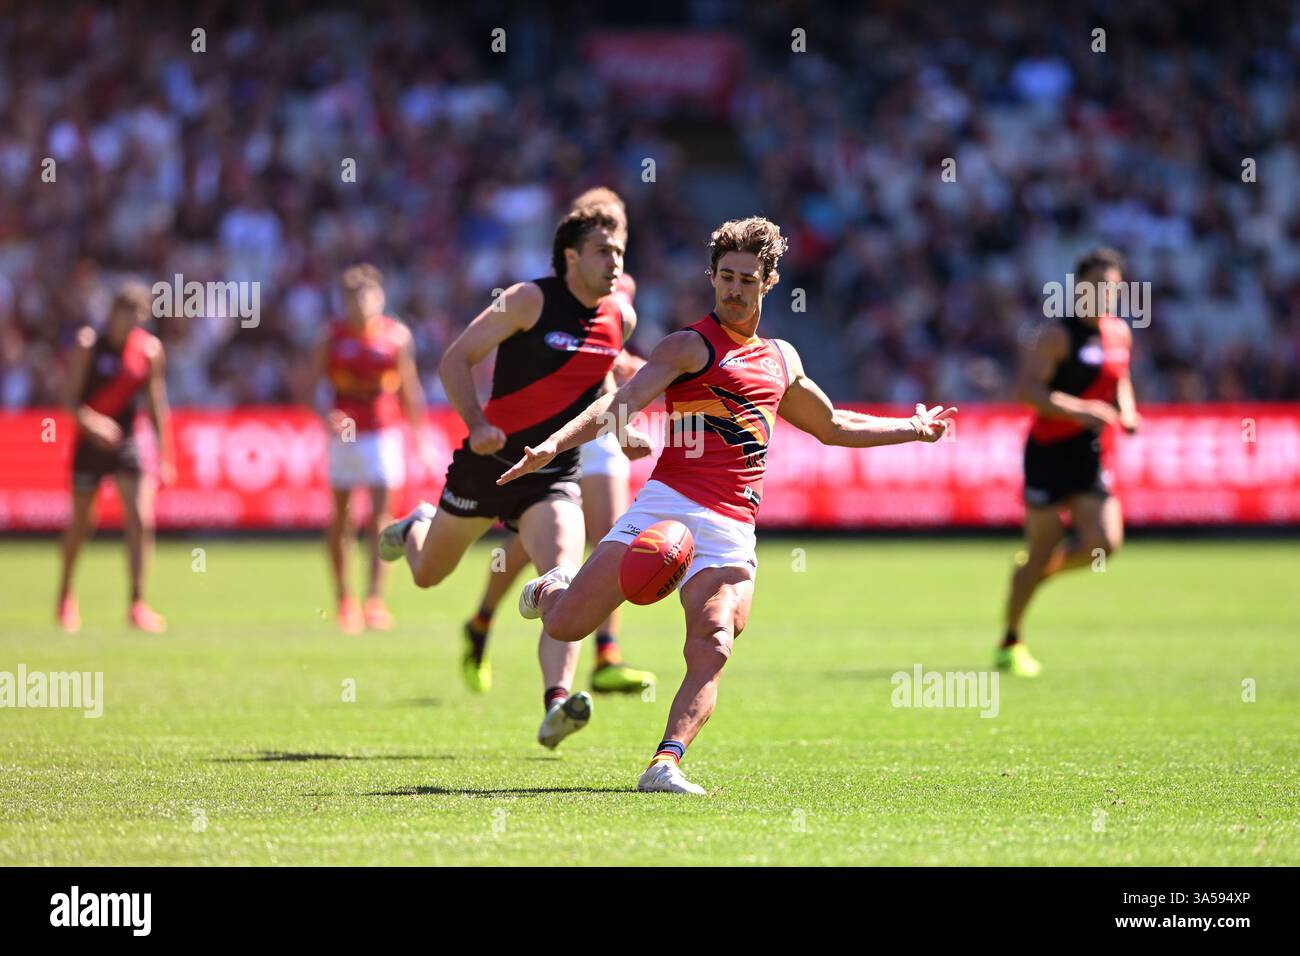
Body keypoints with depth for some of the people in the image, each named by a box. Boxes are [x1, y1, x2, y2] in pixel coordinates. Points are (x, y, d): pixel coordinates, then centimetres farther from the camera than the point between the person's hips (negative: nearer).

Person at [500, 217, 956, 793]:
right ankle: (554, 588, 27)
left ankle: (665, 764, -24)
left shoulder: (782, 360, 22)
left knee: (711, 652, -21)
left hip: (732, 531, 4)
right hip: (667, 506, -4)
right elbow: (621, 403, -11)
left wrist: (912, 430, 40)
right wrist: (553, 445, -27)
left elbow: (833, 427, 40)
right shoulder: (691, 346, 3)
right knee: (564, 626, -8)